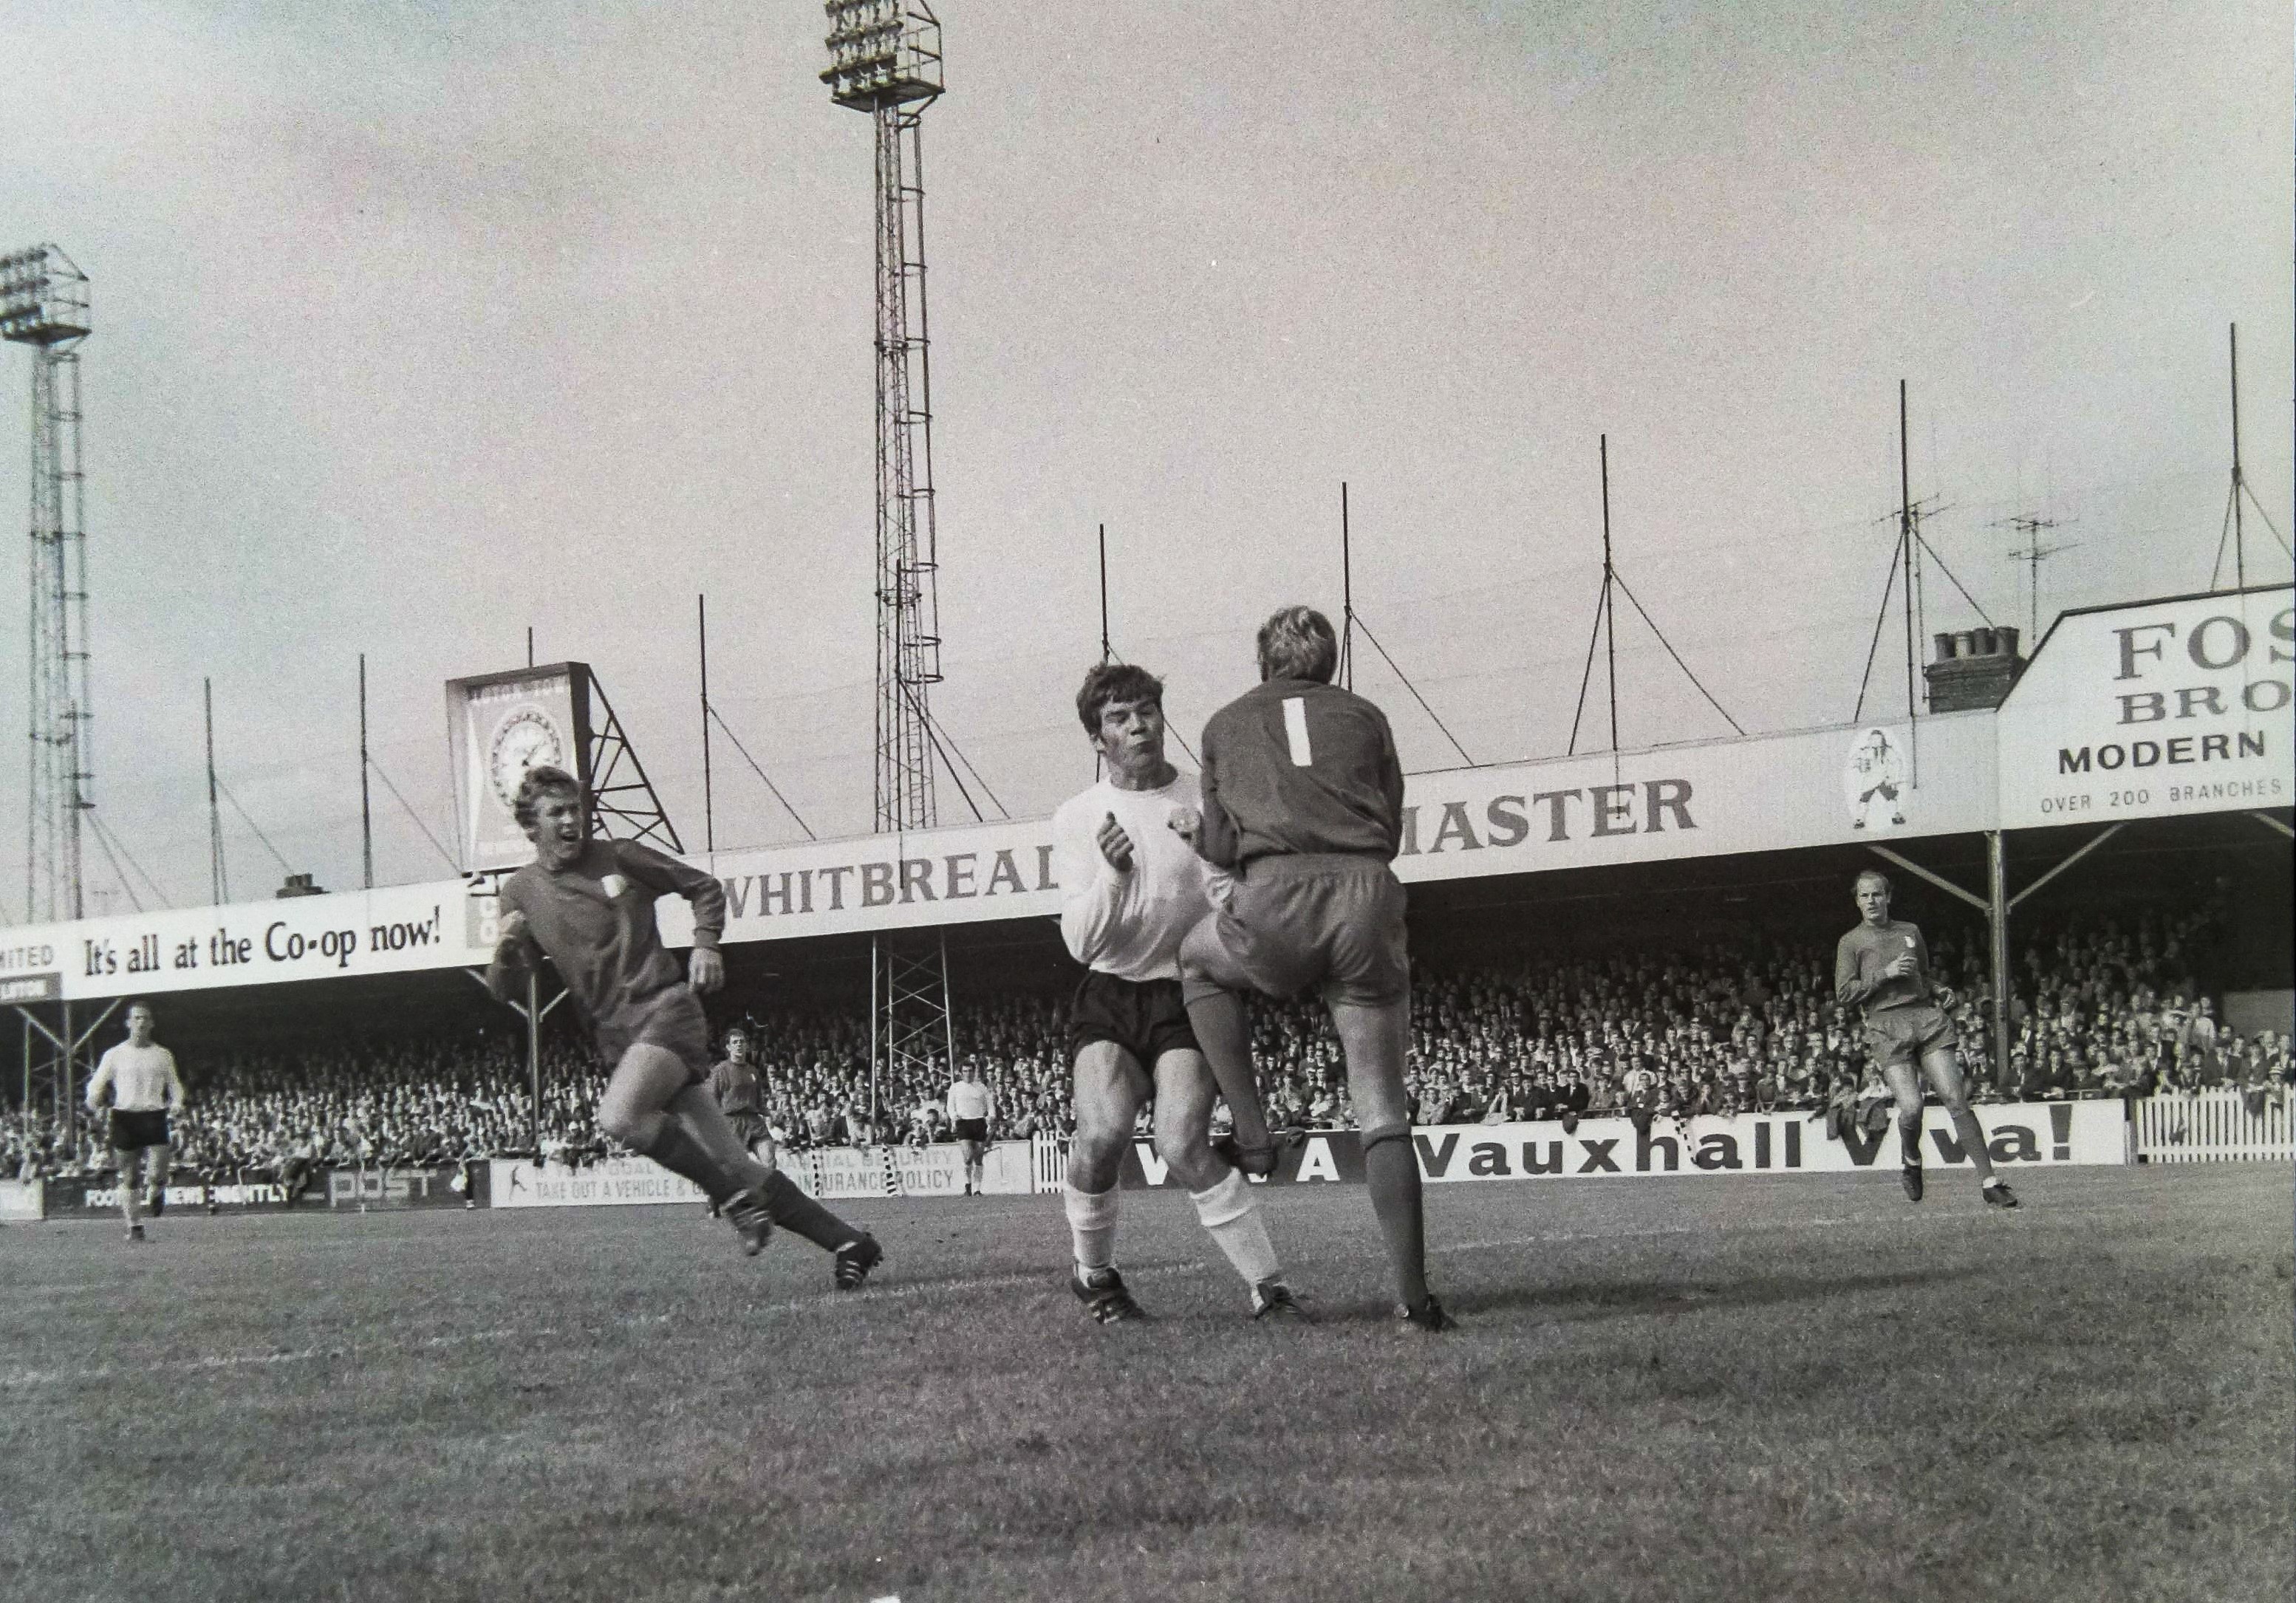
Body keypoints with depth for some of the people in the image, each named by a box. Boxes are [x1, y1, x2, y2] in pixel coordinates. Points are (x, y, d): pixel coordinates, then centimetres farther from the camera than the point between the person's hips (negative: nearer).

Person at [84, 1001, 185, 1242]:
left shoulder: (163, 1056, 11)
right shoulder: (115, 1055, 7)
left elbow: (174, 1083, 16)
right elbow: (97, 1083, 7)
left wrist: (176, 1102, -4)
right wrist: (94, 1102, -14)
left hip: (154, 1117, 0)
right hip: (125, 1117, 0)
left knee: (157, 1174, -12)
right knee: (128, 1177, 3)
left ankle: (158, 1193, 23)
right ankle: (133, 1226, 13)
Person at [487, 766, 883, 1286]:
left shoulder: (619, 857, 3)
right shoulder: (520, 891, 11)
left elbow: (705, 887, 14)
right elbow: (504, 989, 7)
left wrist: (705, 944, -4)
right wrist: (507, 947, -14)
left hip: (665, 1009, -4)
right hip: (617, 1039, 4)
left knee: (619, 1117, -32)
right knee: (730, 1164, -2)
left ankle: (735, 1195, -17)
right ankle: (846, 1241, 3)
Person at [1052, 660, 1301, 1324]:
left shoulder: (1204, 804, -2)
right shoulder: (1076, 818, 2)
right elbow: (1080, 943, -5)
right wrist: (1112, 873, -23)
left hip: (1187, 996, -1)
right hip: (1109, 999, 1)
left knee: (1183, 1146, -21)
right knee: (1102, 1131, -22)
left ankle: (1271, 1287, -11)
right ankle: (1093, 1273, 2)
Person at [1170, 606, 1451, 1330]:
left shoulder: (1226, 725, 20)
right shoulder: (1363, 716, 22)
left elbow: (1224, 847, 15)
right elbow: (1389, 829, 20)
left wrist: (1195, 827, 36)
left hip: (1275, 902, -1)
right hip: (1368, 899, 1)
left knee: (1199, 959, 34)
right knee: (1381, 1115, 6)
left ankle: (1252, 1126, 21)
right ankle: (1412, 1294, -2)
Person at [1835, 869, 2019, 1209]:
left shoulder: (1911, 932, 20)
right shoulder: (1850, 943, 8)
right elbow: (1844, 994, 0)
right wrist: (1886, 974, -8)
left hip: (1926, 1017, 3)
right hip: (1886, 1026, -3)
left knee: (1956, 1100, -9)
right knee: (1911, 1108, -17)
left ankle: (1989, 1183, -10)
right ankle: (1911, 1162, 15)